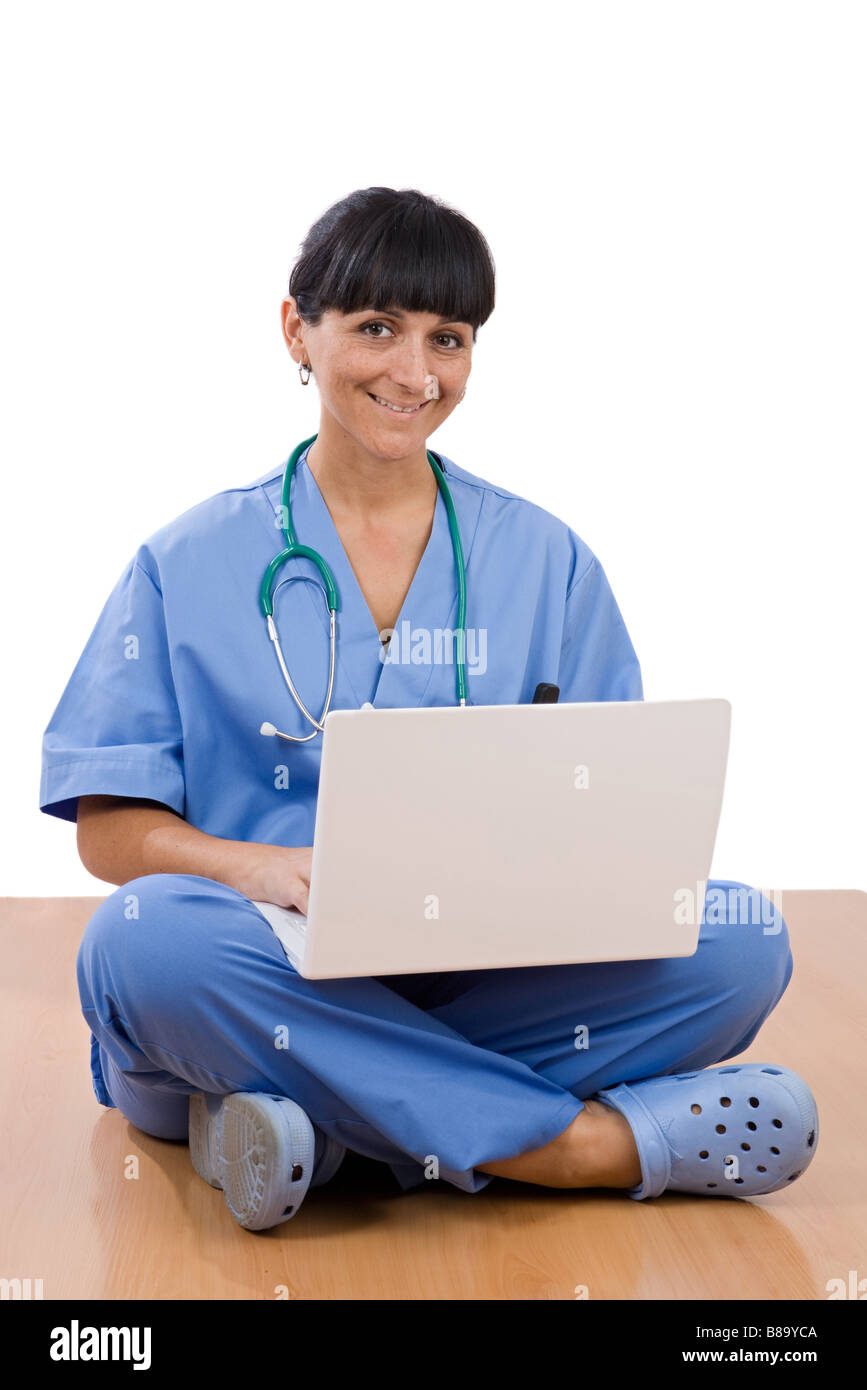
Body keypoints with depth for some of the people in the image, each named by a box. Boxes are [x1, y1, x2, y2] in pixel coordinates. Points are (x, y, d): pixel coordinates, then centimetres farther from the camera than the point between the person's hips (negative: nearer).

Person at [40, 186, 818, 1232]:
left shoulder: (546, 560, 11)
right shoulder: (189, 564, 6)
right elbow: (110, 830, 1)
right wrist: (257, 867, -20)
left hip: (489, 985, 2)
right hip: (276, 981, -1)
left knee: (742, 938, -21)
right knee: (146, 939, -35)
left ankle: (332, 1127, -24)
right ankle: (603, 1140, -27)